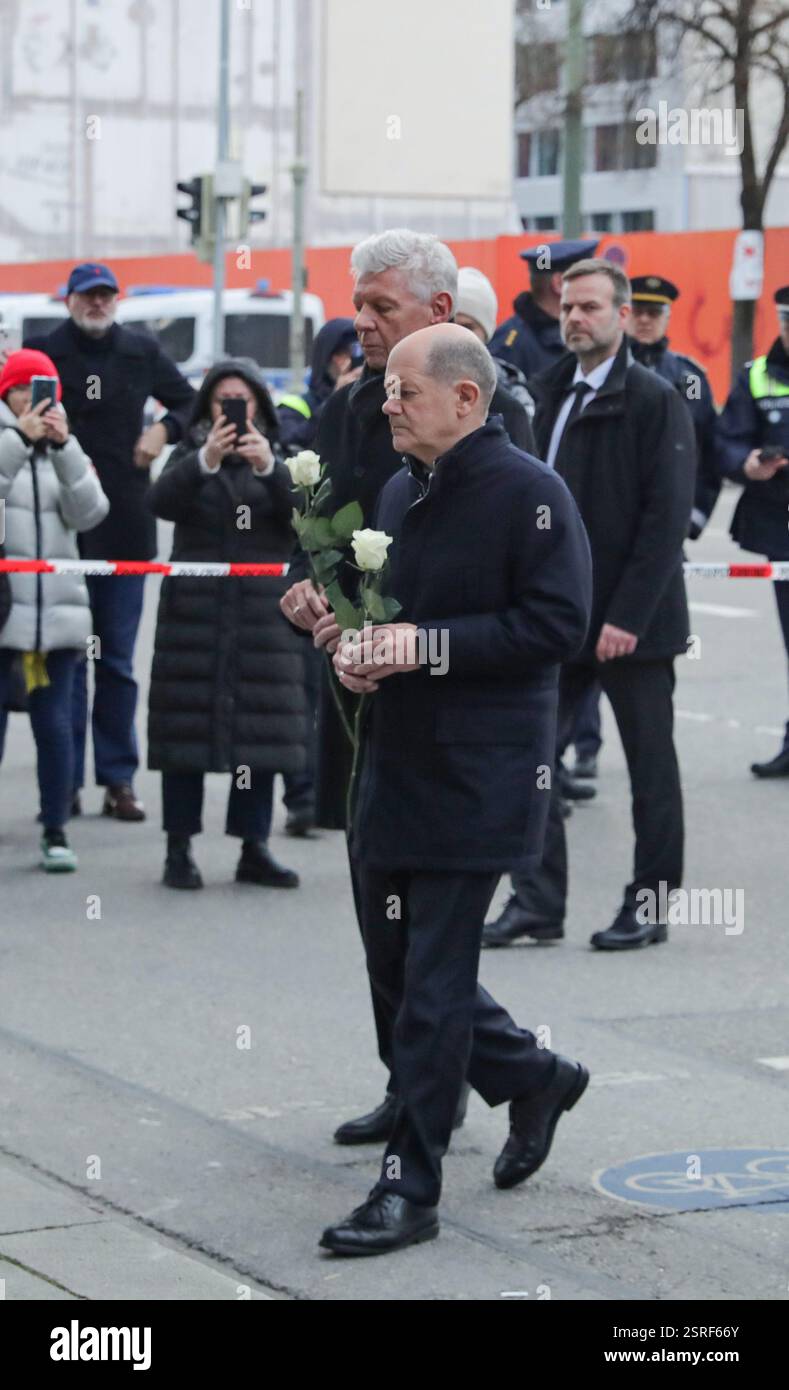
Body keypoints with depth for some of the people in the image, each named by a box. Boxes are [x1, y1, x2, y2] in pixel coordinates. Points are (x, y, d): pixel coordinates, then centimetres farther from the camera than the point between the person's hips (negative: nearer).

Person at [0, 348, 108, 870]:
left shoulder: (65, 451, 16)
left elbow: (89, 512, 0)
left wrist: (64, 445, -10)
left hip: (57, 610, 3)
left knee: (55, 725, 3)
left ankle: (56, 832, 11)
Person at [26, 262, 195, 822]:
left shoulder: (142, 352, 7)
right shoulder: (44, 352, -1)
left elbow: (191, 401, 19)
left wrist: (165, 429, 0)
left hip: (127, 526, 2)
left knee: (119, 659, 7)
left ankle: (119, 779, 11)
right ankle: (66, 780, 5)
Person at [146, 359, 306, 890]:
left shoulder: (280, 456, 12)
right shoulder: (190, 454, 10)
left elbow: (303, 510, -7)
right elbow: (161, 502, -10)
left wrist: (269, 467, -25)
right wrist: (205, 461, -27)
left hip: (263, 610, 1)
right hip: (194, 607, -1)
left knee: (261, 728, -1)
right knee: (186, 724, -4)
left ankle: (254, 846, 7)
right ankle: (180, 847, 0)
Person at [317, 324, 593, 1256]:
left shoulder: (528, 493, -12)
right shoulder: (402, 493, 13)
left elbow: (557, 625, -18)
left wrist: (427, 646, -21)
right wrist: (356, 648, 3)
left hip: (477, 783, -8)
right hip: (395, 773, 8)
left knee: (433, 987, -5)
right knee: (394, 966, 14)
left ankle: (409, 1188, 3)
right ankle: (533, 1078, 35)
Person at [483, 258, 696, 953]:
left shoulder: (655, 399, -9)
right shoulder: (549, 393, 11)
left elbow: (668, 516, -14)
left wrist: (628, 615, -19)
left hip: (632, 621, -6)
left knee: (650, 766, 6)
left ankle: (649, 907, 16)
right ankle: (538, 902, 9)